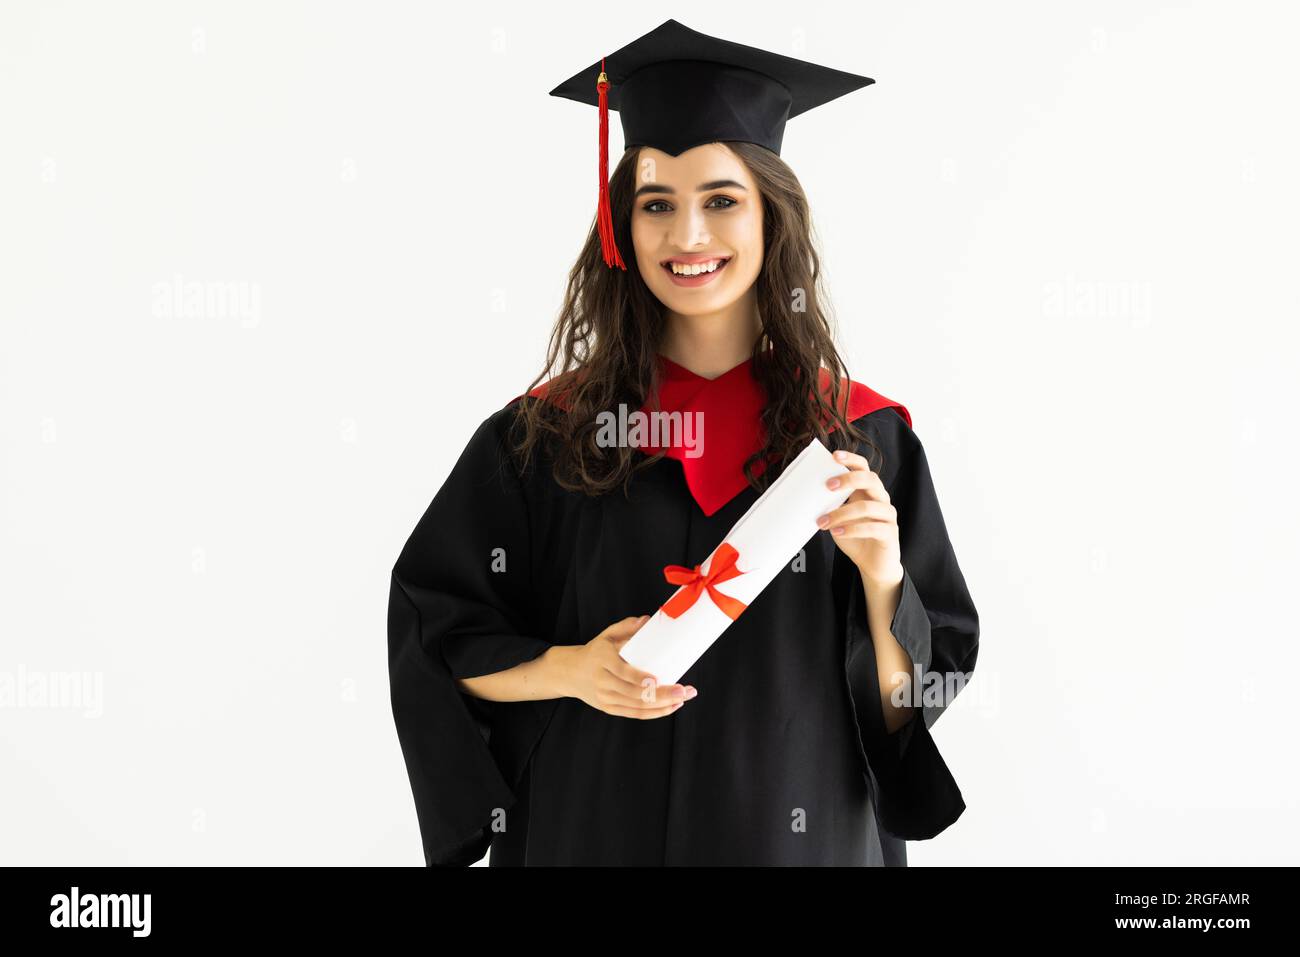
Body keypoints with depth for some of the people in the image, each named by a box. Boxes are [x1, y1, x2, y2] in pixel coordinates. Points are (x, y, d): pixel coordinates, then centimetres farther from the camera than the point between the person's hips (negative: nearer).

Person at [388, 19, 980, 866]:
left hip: (802, 834, 1)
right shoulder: (548, 432, -7)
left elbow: (916, 699, -4)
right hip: (588, 829, 0)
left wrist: (882, 578, -22)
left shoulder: (860, 437, -6)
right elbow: (431, 632, -1)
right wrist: (567, 669, -17)